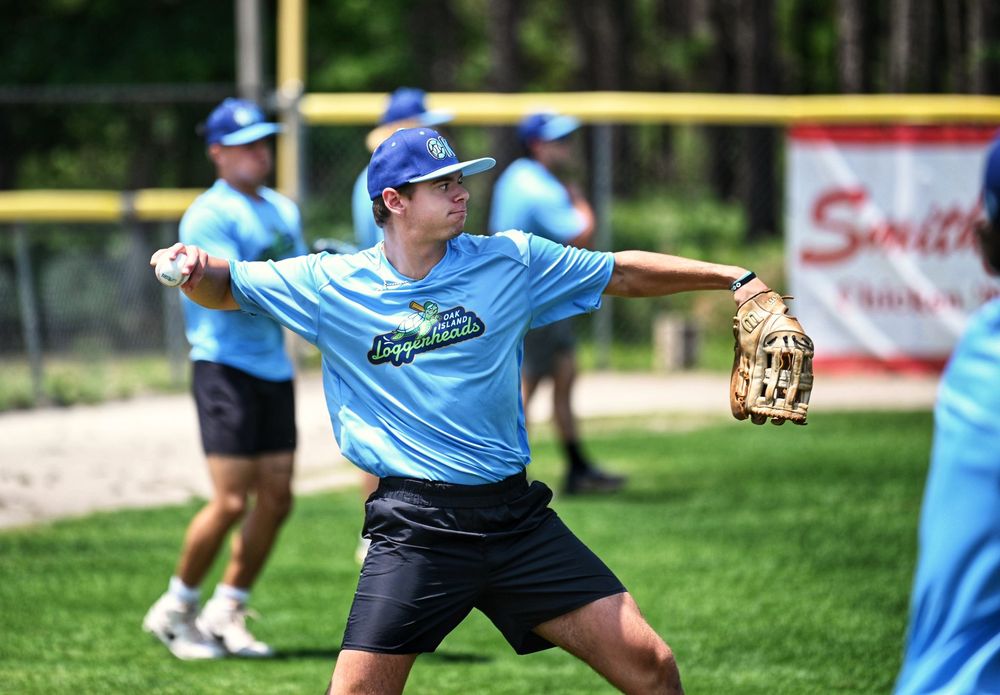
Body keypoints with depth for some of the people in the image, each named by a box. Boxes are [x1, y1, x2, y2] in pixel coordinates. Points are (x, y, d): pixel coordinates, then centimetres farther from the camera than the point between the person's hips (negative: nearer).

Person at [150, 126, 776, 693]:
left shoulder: (510, 261, 6)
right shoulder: (331, 285, 2)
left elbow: (624, 273, 15)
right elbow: (226, 287, 10)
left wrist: (733, 278, 13)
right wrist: (192, 269, -12)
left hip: (515, 517, 2)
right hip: (415, 527, -2)